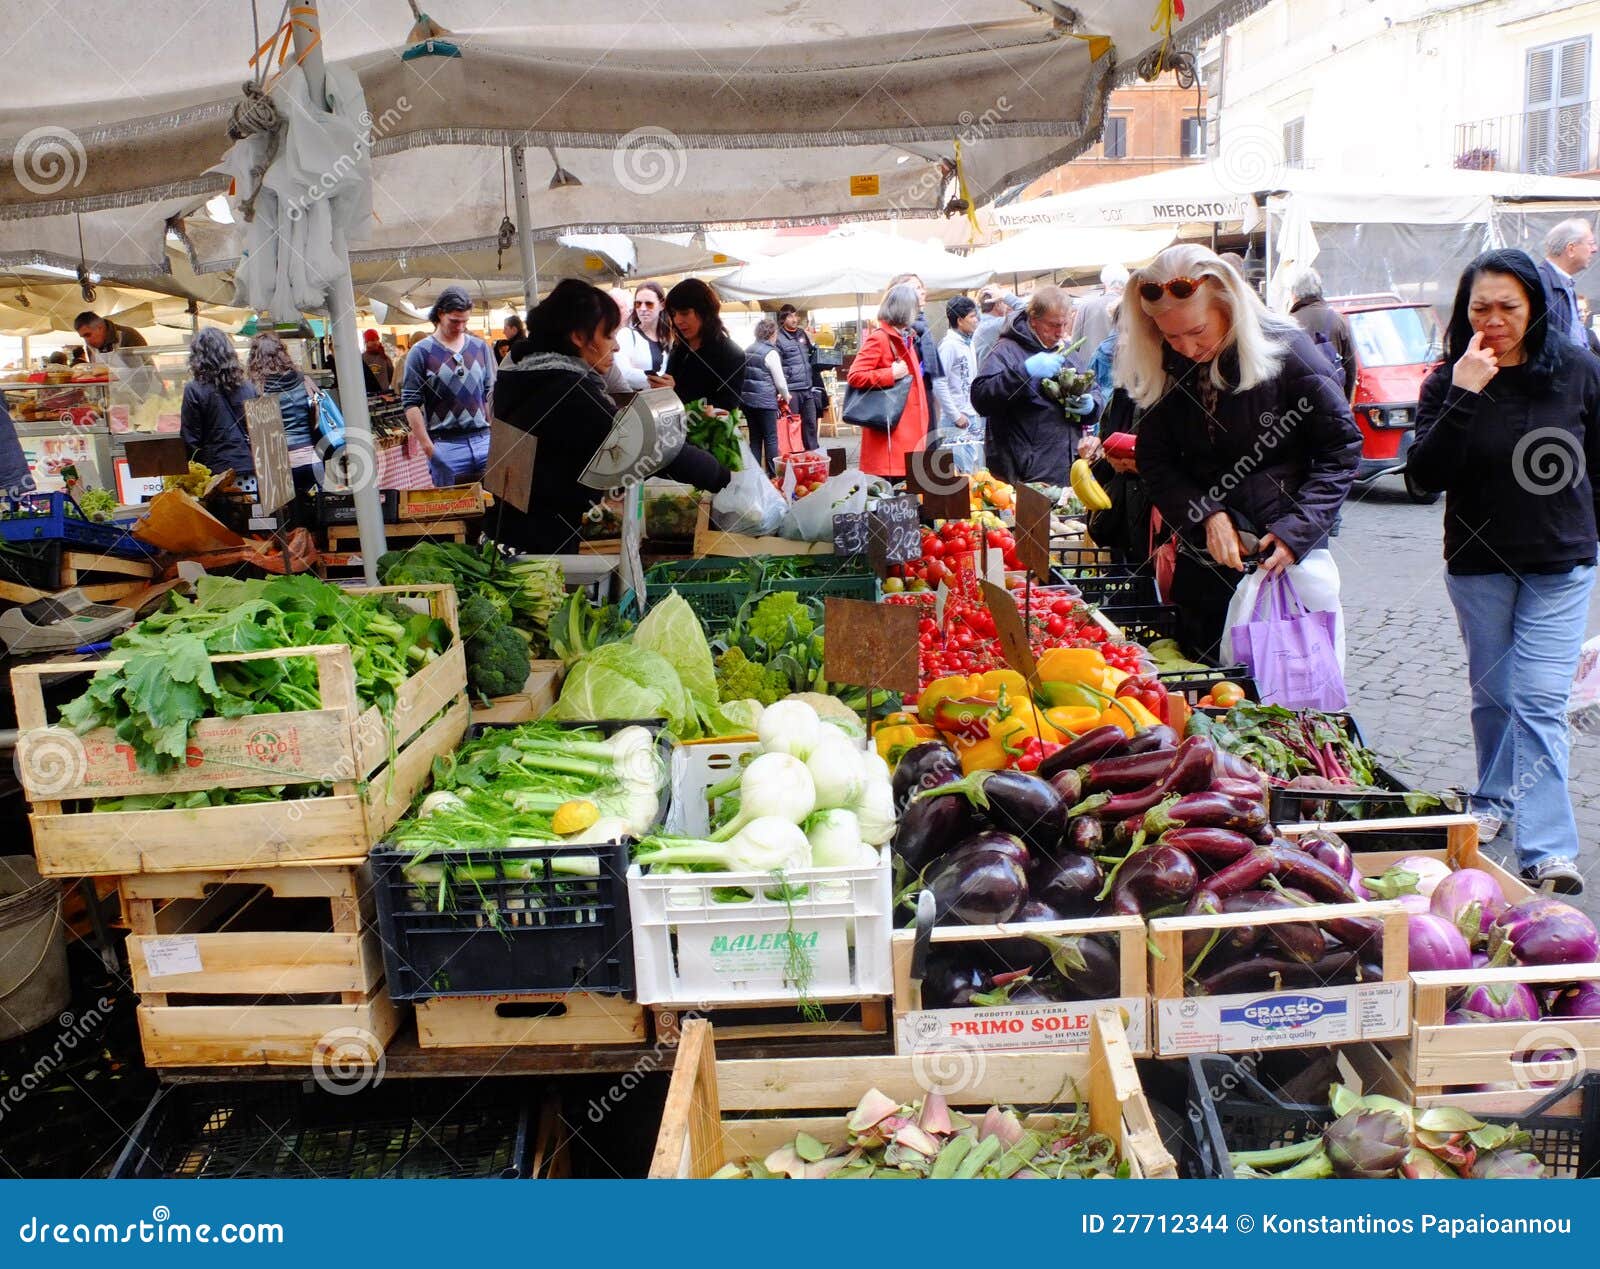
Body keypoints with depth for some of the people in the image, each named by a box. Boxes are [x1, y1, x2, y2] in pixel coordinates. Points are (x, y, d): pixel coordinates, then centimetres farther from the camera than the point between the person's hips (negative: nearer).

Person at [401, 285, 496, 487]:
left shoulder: (480, 347, 12)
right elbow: (411, 403, -3)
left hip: (483, 440, 3)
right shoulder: (421, 352, 0)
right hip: (445, 445, -3)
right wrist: (428, 447, -10)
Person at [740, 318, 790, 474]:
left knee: (755, 438, 11)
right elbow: (780, 380, -8)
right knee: (771, 438, 2)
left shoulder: (747, 351, 11)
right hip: (765, 401, -6)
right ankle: (773, 473, 4)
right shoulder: (771, 353, -10)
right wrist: (786, 396, 12)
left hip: (746, 399, 6)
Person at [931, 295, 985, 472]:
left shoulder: (968, 343, 14)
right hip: (957, 421, -9)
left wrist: (977, 409, 11)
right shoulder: (949, 344, -12)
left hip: (973, 417, 9)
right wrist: (955, 416, -16)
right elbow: (939, 383, -18)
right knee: (961, 471, -8)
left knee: (976, 468, 9)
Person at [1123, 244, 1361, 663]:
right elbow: (1154, 460, 3)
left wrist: (1296, 530, -17)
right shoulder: (1166, 368, -1)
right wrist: (1206, 517, -13)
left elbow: (1341, 447, -7)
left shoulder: (1286, 350, -11)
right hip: (1204, 559, 4)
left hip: (1287, 554, -3)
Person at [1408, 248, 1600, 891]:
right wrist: (1462, 396, -24)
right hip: (1478, 564, 1)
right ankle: (1494, 799, 35)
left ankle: (1546, 847, -7)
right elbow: (1426, 474, -16)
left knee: (1541, 702, -8)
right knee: (1492, 693, 15)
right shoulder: (1449, 380, -5)